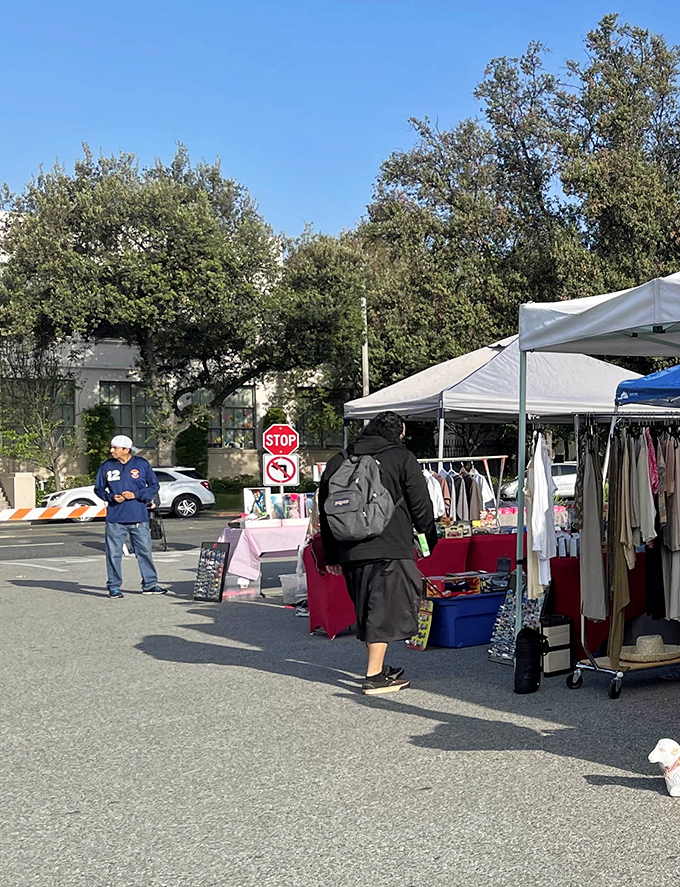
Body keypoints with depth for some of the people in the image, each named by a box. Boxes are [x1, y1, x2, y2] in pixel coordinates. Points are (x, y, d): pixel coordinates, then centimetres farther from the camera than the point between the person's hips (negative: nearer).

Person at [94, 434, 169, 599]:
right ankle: (114, 586, 13)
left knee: (144, 551, 5)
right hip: (115, 519, 0)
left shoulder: (142, 464, 2)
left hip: (139, 518, 0)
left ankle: (150, 584, 15)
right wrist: (111, 497, -8)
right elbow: (98, 489, 12)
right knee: (114, 554, 2)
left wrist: (136, 494, -8)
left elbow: (154, 486, 6)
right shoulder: (106, 467, 4)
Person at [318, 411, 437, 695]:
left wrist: (331, 555, 20)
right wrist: (430, 539, 16)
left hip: (351, 551, 5)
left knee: (366, 610, 17)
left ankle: (378, 666, 29)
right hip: (390, 549, -5)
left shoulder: (338, 461, 13)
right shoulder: (402, 459, -1)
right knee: (386, 607, -1)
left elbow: (325, 509, 15)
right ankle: (374, 677, -3)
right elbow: (421, 506, 0)